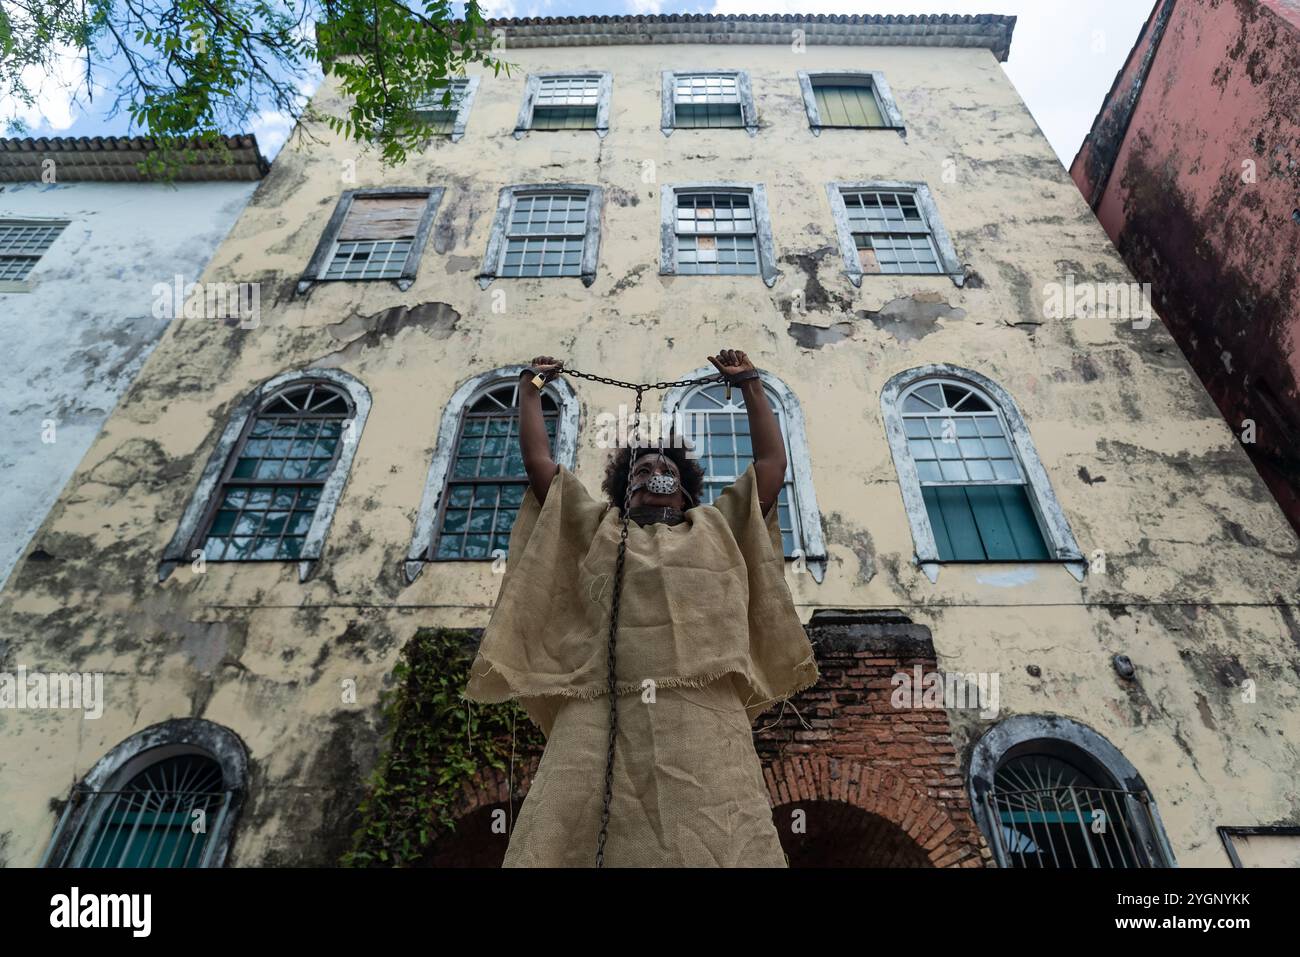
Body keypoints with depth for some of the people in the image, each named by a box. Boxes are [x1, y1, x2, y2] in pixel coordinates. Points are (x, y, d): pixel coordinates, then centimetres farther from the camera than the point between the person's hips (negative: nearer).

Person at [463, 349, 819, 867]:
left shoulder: (718, 528, 28)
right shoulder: (595, 528, 28)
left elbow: (773, 461, 30)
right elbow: (537, 457, 28)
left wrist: (750, 383, 38)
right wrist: (531, 383, 38)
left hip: (704, 720, 0)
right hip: (596, 720, 1)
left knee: (727, 850, -15)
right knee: (558, 845, -13)